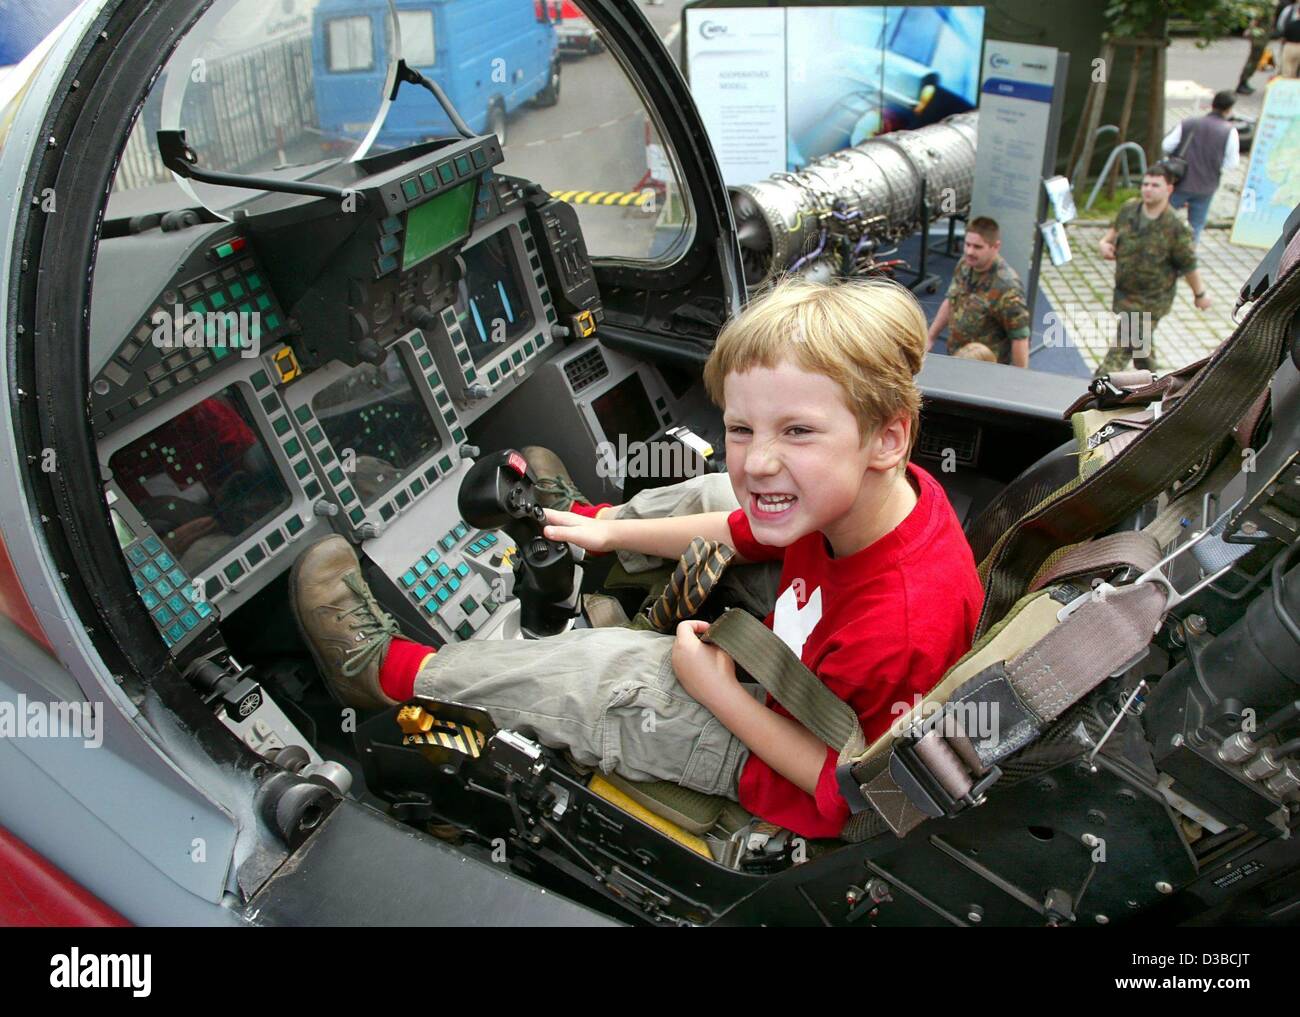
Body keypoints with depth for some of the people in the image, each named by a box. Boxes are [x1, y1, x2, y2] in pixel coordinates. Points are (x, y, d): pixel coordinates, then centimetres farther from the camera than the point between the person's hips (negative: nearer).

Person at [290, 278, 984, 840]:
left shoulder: (900, 628, -42)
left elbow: (846, 789, -26)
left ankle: (391, 672, 13)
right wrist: (613, 534, 8)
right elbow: (748, 532, 0)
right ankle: (600, 521, 40)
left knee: (603, 672, -10)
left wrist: (717, 692, -23)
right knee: (711, 495, 10)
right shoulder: (861, 492, -20)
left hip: (784, 765, -7)